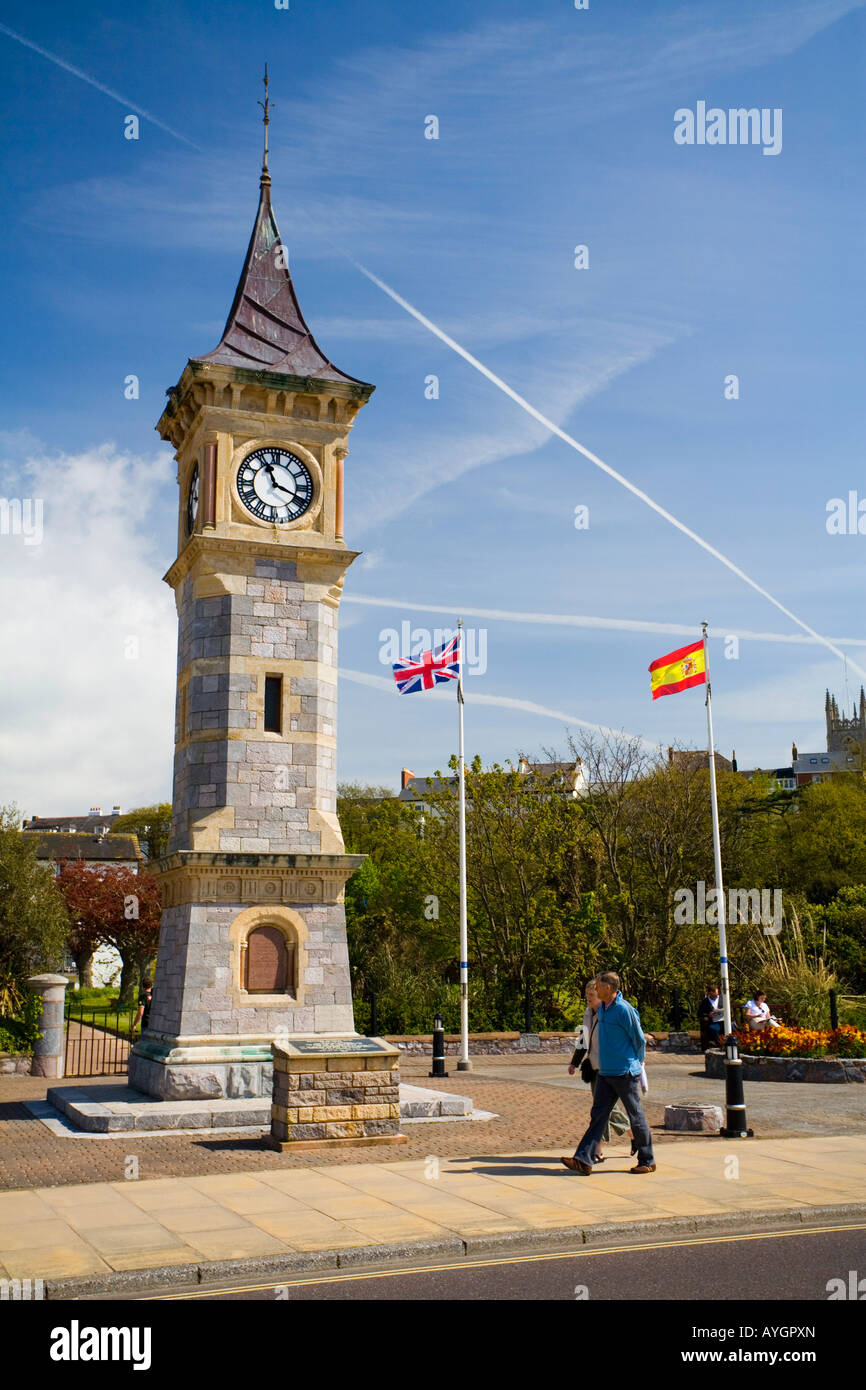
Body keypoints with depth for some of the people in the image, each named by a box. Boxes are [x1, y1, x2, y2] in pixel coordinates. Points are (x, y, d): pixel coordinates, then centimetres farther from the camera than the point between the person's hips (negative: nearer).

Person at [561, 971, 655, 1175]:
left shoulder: (624, 1010, -17)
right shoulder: (601, 1009, 10)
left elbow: (639, 1039, -8)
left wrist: (637, 1063, 5)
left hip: (625, 1073, -8)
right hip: (605, 1072, 8)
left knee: (636, 1116, 4)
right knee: (598, 1114, 3)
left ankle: (647, 1161, 17)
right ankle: (583, 1160, 0)